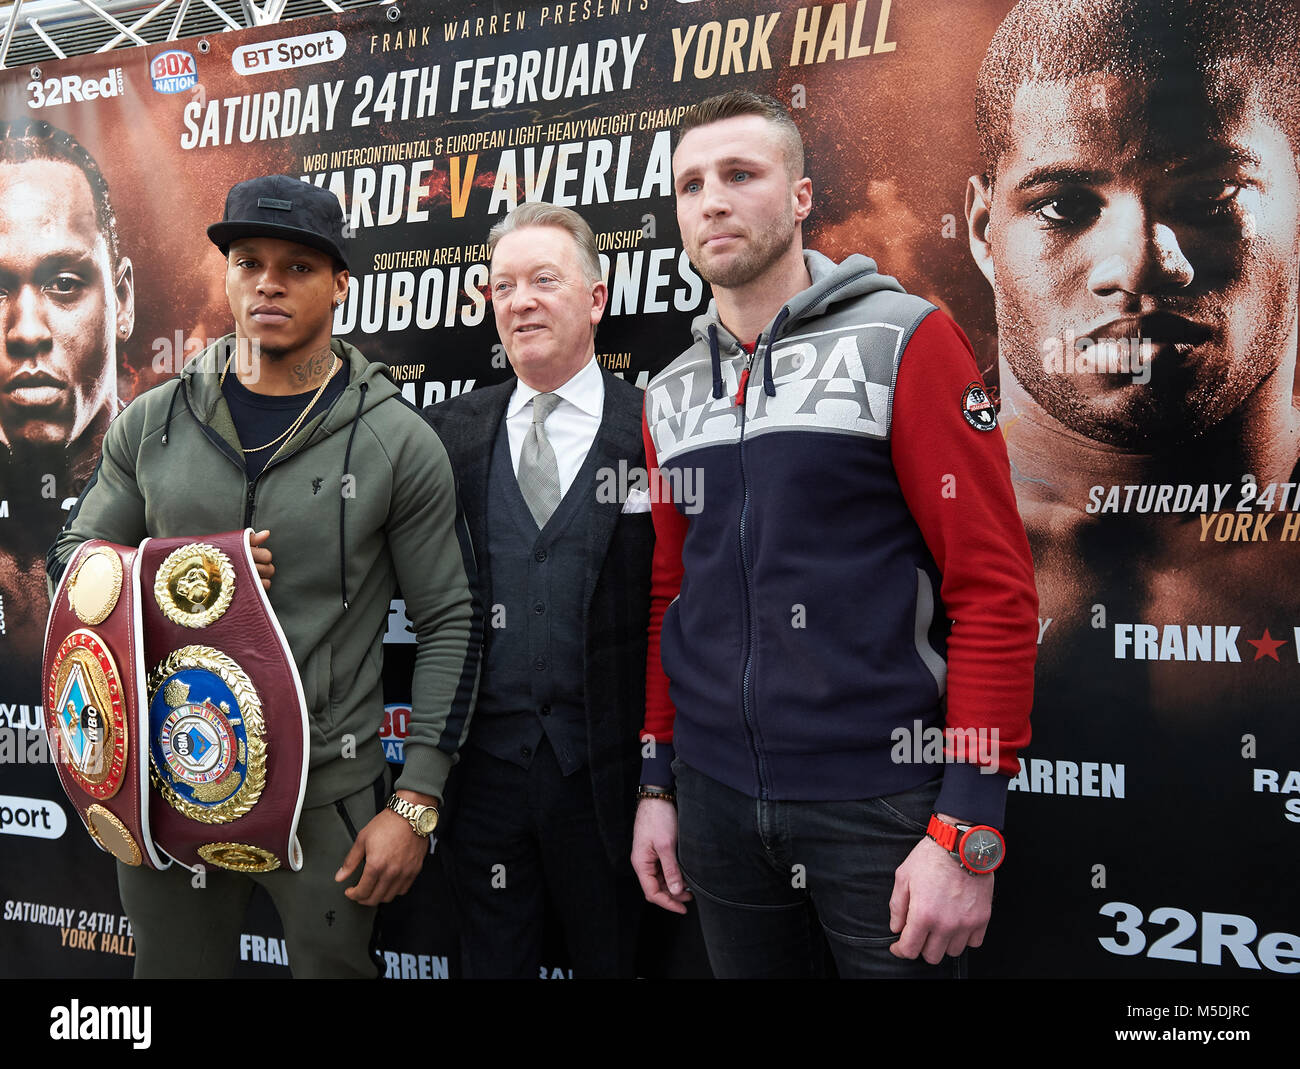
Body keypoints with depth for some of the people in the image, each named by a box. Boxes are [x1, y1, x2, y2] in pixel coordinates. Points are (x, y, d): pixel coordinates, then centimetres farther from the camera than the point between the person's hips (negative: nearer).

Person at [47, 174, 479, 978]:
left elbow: (449, 624, -6)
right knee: (170, 963, 18)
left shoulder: (399, 441, -7)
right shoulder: (153, 423, 3)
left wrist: (416, 803, -10)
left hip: (328, 793, -3)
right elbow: (72, 561, 12)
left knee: (335, 962, 10)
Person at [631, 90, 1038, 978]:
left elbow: (994, 584, -11)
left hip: (881, 801, -4)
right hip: (715, 796, 5)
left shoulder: (904, 341, -7)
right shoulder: (671, 394, 8)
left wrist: (969, 831, -15)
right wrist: (657, 785, 13)